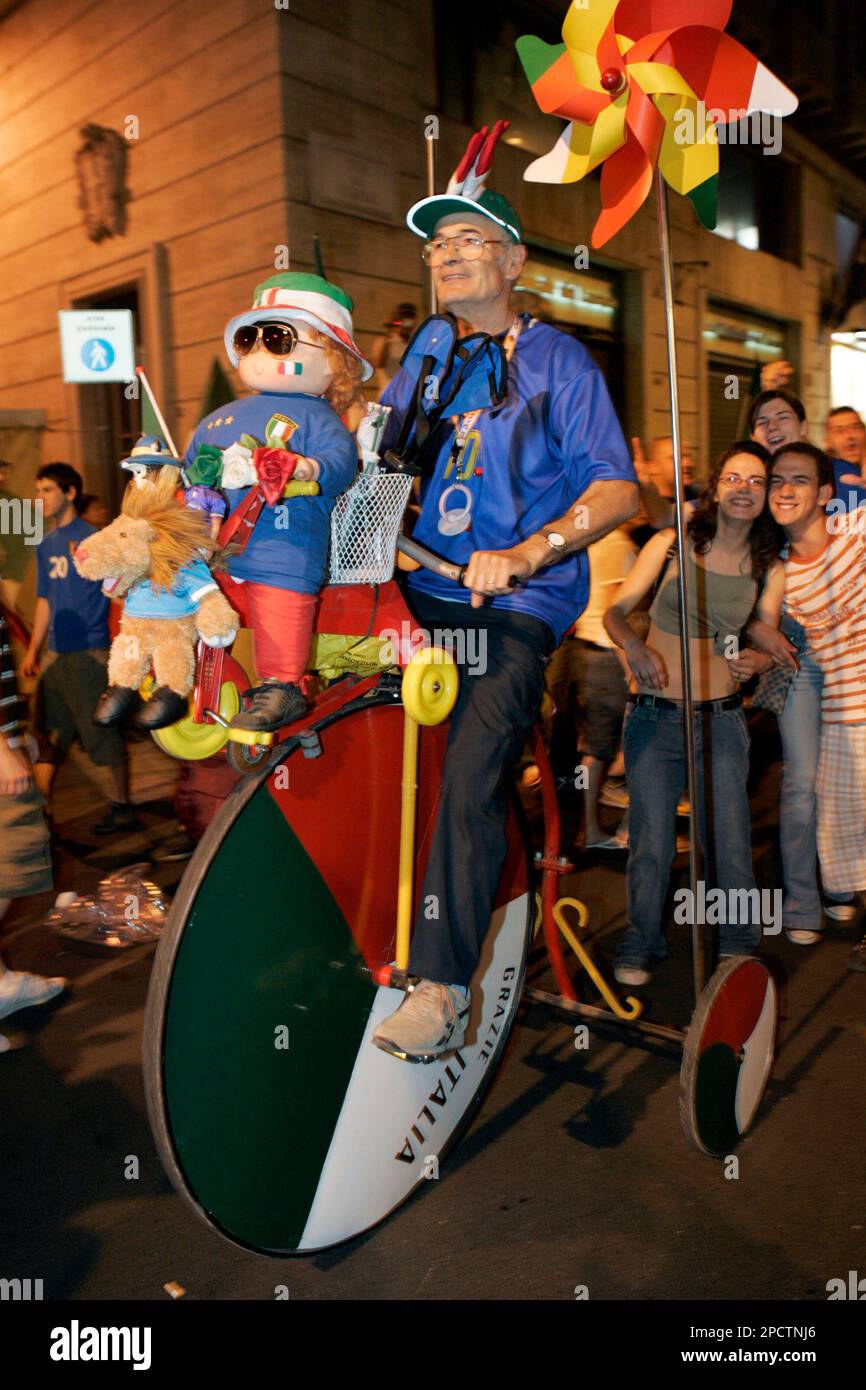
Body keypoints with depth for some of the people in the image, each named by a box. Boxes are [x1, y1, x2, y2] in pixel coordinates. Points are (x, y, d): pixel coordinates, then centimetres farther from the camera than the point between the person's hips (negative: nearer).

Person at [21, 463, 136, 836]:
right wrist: (33, 650, 20)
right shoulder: (46, 545, 14)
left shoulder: (93, 537, -8)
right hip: (56, 652, 7)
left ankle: (122, 808, 11)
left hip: (89, 651, -7)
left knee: (103, 732, -1)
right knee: (50, 733, 12)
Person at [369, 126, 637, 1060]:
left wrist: (523, 554, -19)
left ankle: (441, 985, -15)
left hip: (520, 606, -6)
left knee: (472, 773, -20)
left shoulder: (555, 361, 4)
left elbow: (619, 491, -5)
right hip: (422, 596, 6)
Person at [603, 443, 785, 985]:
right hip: (654, 716, -1)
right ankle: (641, 947, 23)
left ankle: (739, 947, 25)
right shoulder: (670, 544, 1)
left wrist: (756, 661, -14)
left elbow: (769, 645, 9)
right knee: (651, 844, 2)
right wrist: (634, 646, -22)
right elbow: (616, 611, -1)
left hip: (723, 718, 1)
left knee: (730, 844, 1)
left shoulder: (770, 569, 7)